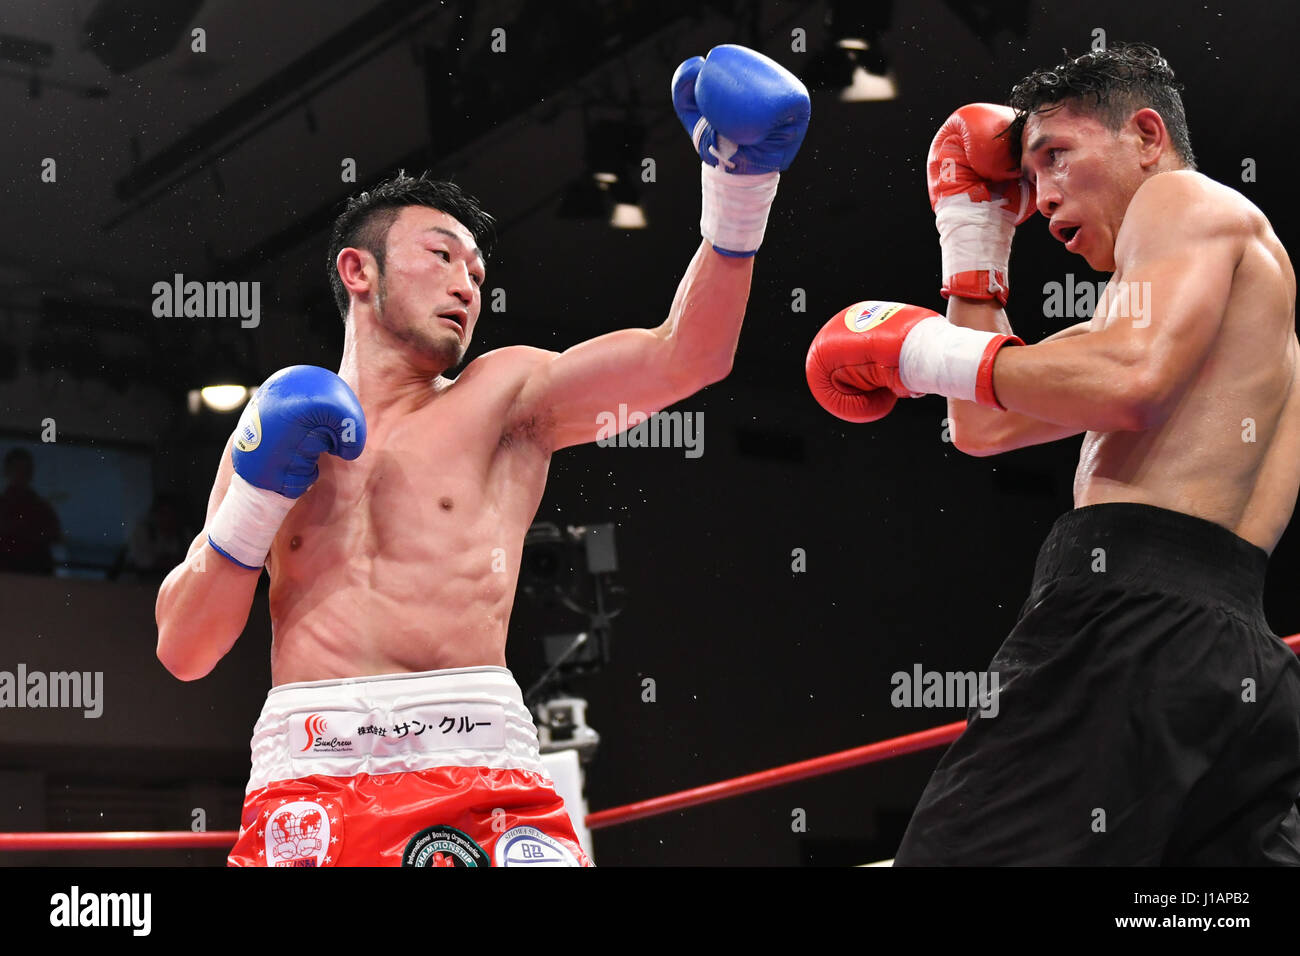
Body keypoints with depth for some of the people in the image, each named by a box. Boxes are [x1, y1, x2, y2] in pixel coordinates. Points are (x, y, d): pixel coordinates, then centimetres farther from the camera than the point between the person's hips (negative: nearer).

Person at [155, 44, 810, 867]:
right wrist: (255, 499, 1)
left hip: (479, 765, -1)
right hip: (309, 776, 1)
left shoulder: (502, 396, 14)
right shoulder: (276, 425, 17)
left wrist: (740, 188, -13)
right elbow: (183, 652, 14)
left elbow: (681, 359, -2)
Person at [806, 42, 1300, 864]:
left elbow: (1132, 381, -15)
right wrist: (976, 233, 35)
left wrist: (924, 352, -5)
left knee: (957, 855, -15)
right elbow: (985, 427, 33)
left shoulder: (1187, 199, 6)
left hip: (1134, 618, -10)